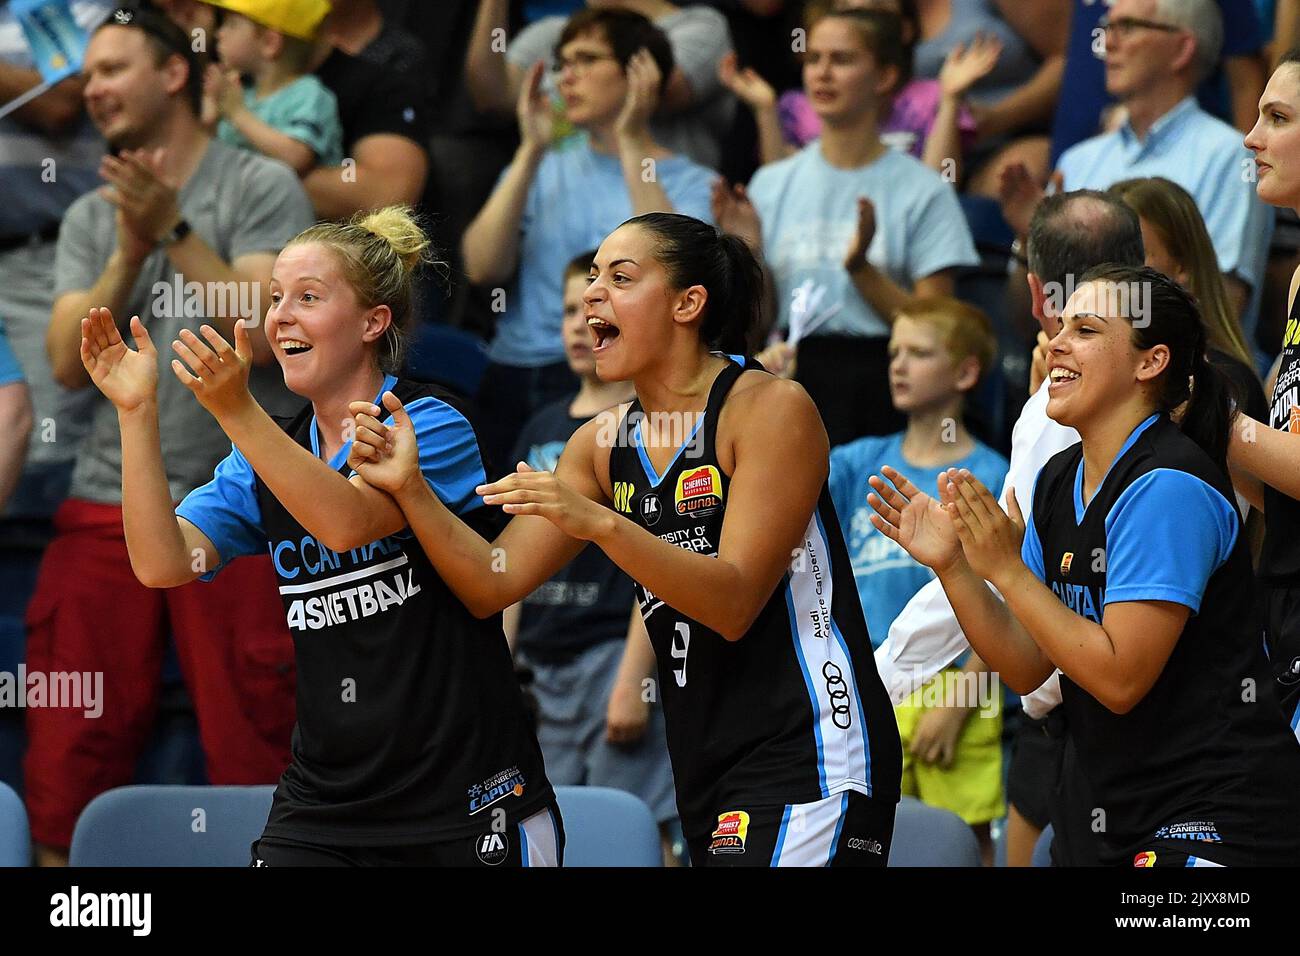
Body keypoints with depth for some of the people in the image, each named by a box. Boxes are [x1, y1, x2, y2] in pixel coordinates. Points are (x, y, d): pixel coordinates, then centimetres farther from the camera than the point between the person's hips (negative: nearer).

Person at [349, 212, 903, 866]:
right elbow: (492, 584, 5)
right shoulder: (602, 445, 11)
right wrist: (408, 488, -10)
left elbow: (733, 604, -18)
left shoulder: (770, 409, -10)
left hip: (806, 761, -7)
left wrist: (599, 524, -29)